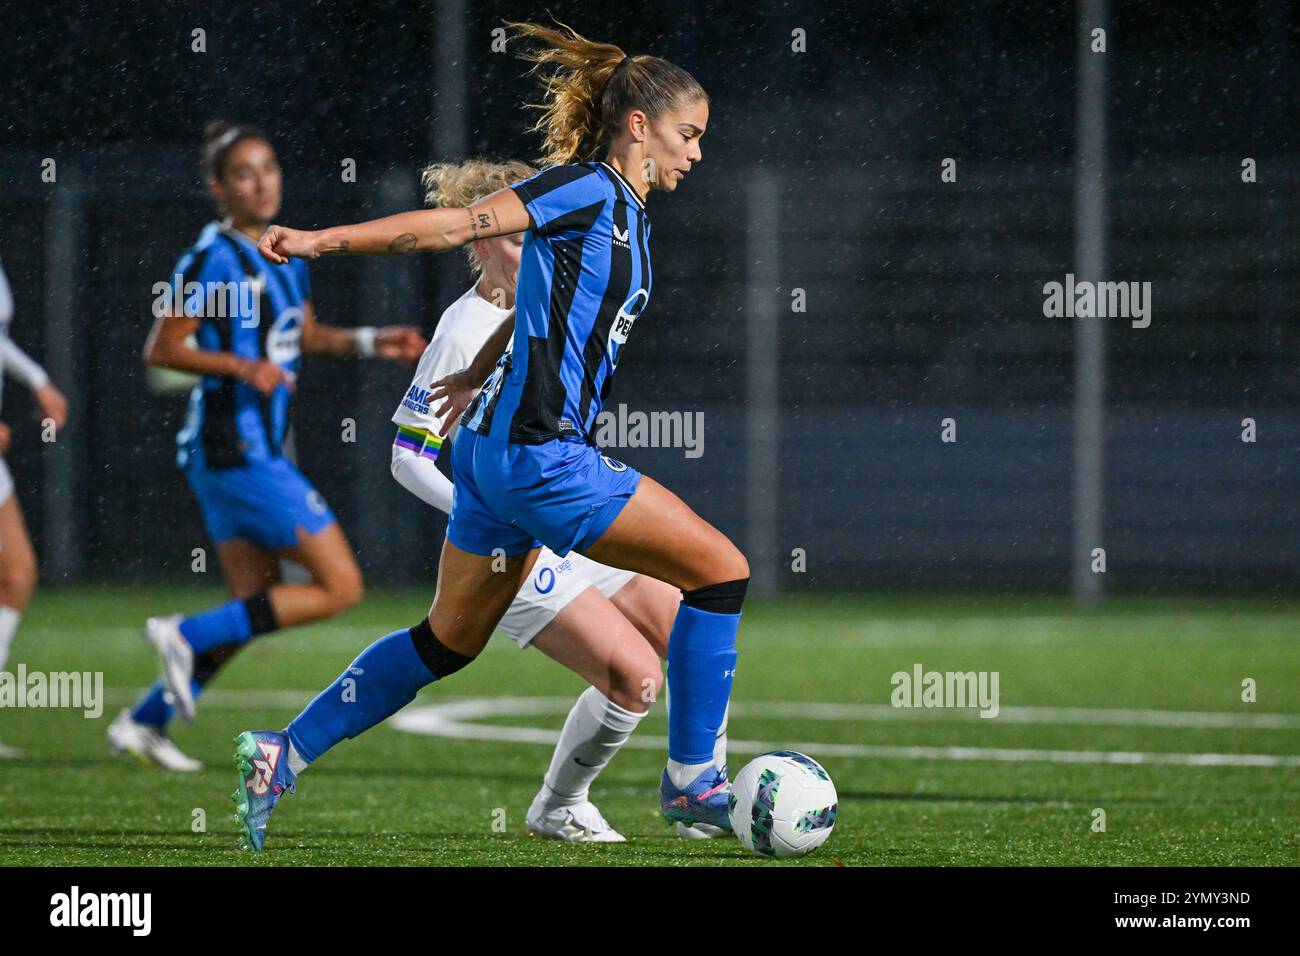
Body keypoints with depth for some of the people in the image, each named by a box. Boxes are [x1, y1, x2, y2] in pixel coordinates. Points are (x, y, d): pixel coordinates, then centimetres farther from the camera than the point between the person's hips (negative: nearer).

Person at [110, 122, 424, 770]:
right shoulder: (212, 259, -13)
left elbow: (307, 337, 26)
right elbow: (160, 351, -13)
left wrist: (373, 344, 12)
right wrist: (241, 367, -24)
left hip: (258, 450, 9)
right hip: (234, 447, -9)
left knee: (256, 608, 13)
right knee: (340, 586, -8)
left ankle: (142, 723, 18)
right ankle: (187, 634, -3)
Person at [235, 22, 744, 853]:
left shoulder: (625, 214, 16)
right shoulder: (589, 190, -11)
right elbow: (458, 225, -17)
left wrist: (479, 375, 42)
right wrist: (325, 242, -20)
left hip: (500, 445, 10)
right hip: (539, 453, -10)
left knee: (450, 642, 17)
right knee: (720, 569, -6)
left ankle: (282, 755, 20)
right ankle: (692, 780, 1)